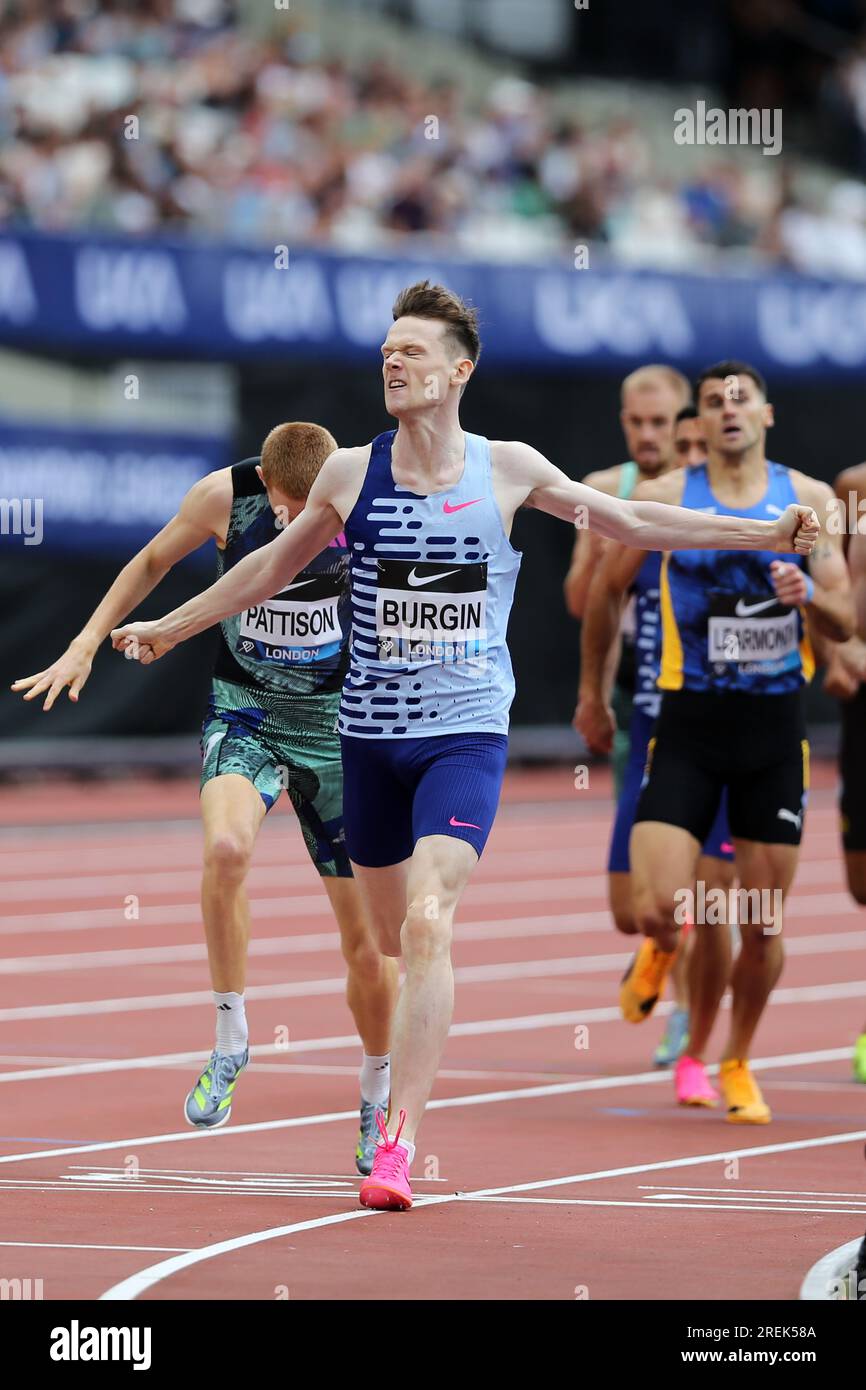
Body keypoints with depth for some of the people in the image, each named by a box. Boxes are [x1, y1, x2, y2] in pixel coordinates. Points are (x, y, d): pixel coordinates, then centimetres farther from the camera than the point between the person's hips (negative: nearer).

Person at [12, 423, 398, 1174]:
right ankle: (230, 1041, -16)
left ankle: (376, 1094, 26)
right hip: (244, 709, 0)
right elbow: (155, 560, 5)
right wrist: (88, 641, 0)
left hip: (337, 718, 0)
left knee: (366, 929, 2)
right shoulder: (225, 496, -14)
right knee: (227, 843, -33)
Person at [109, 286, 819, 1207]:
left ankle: (398, 1147, -22)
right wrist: (169, 626, 23)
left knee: (427, 924, -18)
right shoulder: (350, 474, 2)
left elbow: (633, 522, 9)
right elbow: (272, 567, 17)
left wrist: (768, 534, 7)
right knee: (388, 939, 9)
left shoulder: (506, 472, -1)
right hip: (370, 735, 3)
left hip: (466, 734, -3)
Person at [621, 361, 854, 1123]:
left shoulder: (809, 499, 3)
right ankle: (659, 951, 24)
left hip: (775, 724, 1)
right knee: (660, 907, -14)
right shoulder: (664, 497, -1)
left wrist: (810, 600, -18)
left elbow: (844, 622, 2)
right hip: (689, 721, -1)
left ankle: (737, 1064, 27)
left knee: (763, 924, 4)